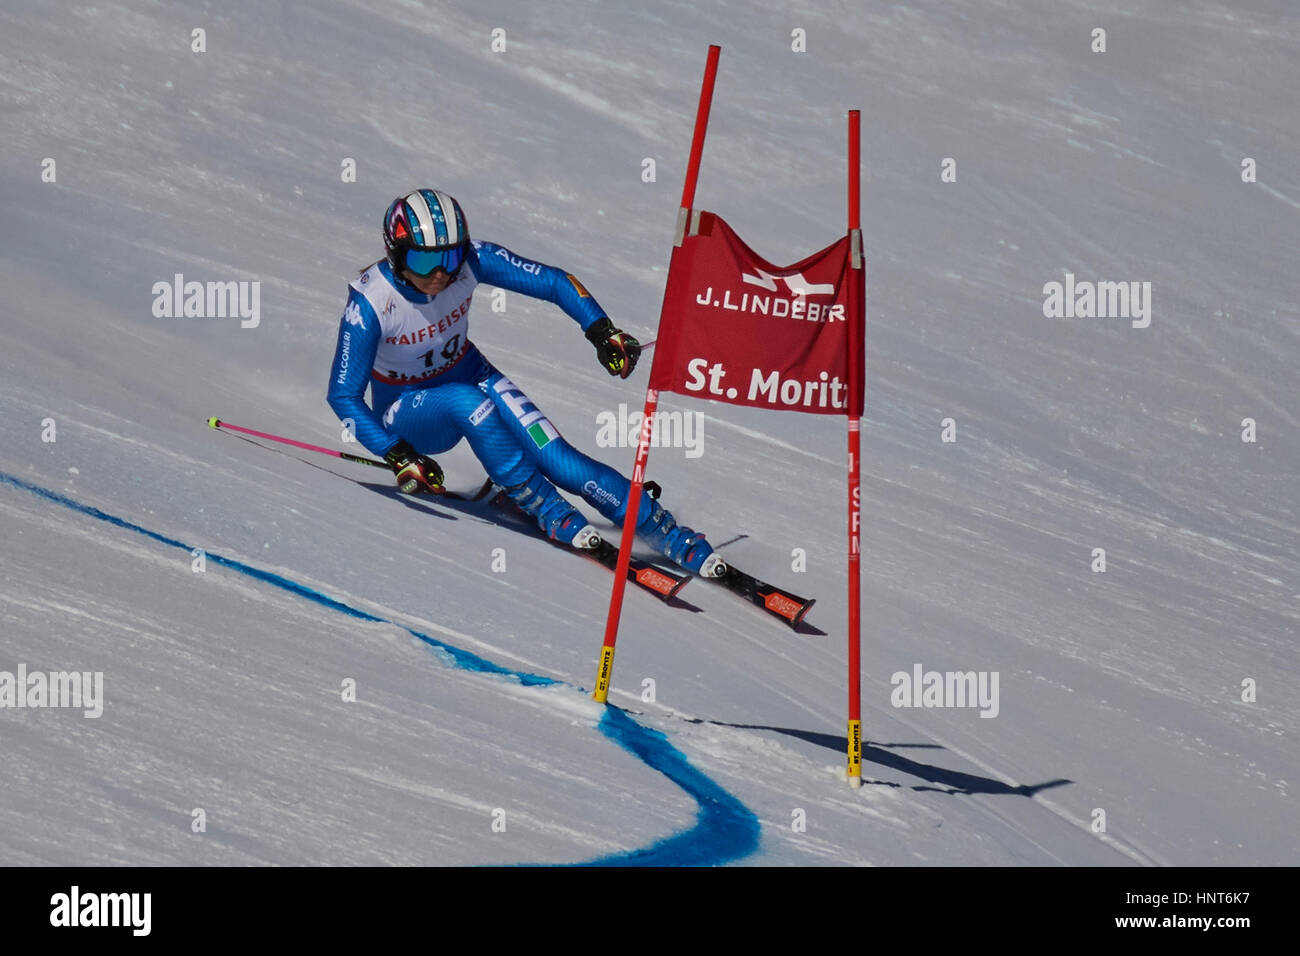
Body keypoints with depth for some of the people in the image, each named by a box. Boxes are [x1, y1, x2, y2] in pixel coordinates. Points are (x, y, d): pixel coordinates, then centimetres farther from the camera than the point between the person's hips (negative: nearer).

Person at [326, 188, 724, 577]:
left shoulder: (470, 261, -21)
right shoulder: (370, 302, -28)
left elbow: (554, 282, -14)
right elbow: (343, 396, -24)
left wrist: (602, 332, -29)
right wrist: (397, 455, -35)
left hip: (470, 377, 3)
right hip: (408, 411, -3)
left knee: (557, 459, -19)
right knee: (468, 403, -37)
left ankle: (668, 534, -15)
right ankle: (547, 510, -24)